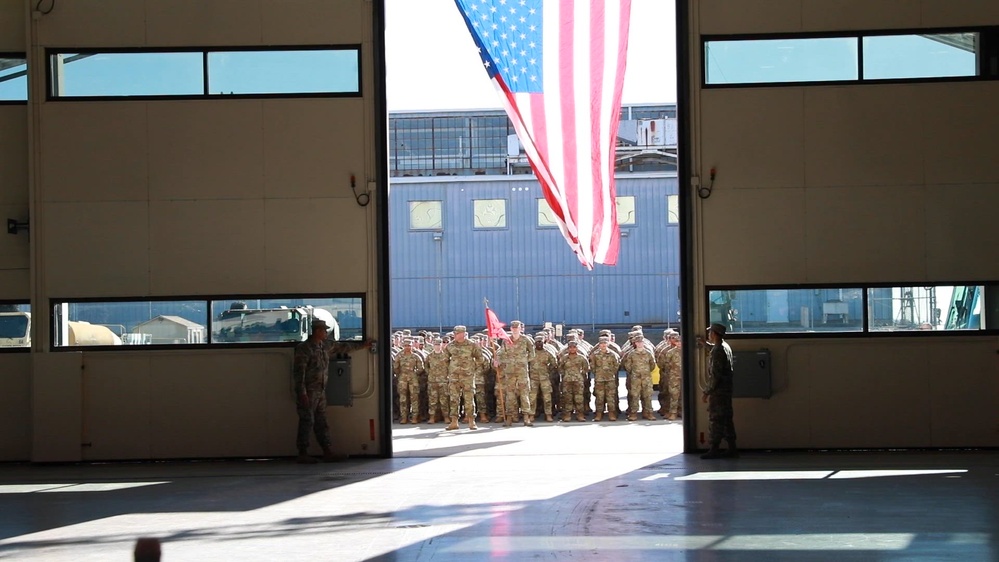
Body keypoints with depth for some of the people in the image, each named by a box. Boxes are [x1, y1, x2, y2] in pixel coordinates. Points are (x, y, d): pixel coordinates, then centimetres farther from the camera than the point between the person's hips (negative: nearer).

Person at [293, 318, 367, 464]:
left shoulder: (326, 346, 11)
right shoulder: (304, 349, -13)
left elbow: (342, 347, 28)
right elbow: (299, 372, -17)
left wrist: (362, 345, 36)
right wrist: (302, 393, -21)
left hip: (320, 392, 8)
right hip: (308, 392, -8)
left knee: (321, 423, 8)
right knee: (307, 422, -5)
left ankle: (328, 453, 8)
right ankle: (303, 454, 0)